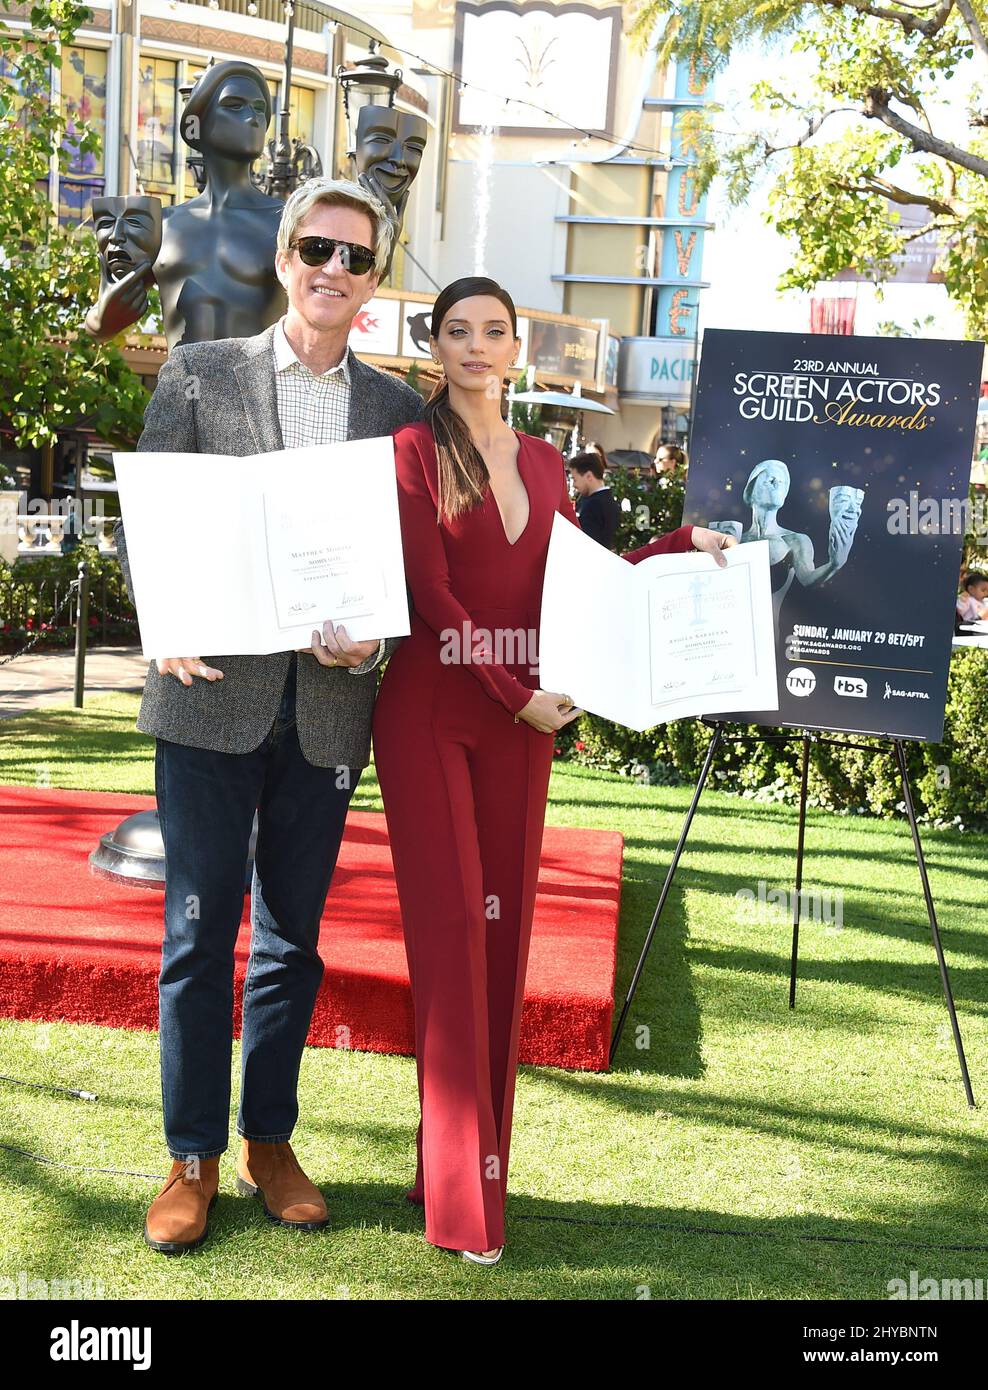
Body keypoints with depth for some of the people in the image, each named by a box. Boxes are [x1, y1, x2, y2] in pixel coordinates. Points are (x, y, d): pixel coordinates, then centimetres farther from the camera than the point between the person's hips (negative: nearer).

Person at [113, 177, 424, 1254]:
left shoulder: (396, 407, 10)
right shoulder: (199, 374, 6)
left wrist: (372, 638, -10)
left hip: (327, 707, 2)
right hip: (213, 692, -2)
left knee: (294, 934, 11)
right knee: (199, 931, 4)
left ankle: (269, 1142, 26)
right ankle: (193, 1157, 18)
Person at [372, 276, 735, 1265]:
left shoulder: (544, 464, 14)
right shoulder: (415, 451, -2)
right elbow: (429, 596, -9)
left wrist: (682, 544, 11)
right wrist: (517, 697, -14)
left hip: (523, 717, 5)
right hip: (431, 711, -5)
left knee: (502, 928, 6)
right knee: (450, 929, -4)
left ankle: (475, 1158, 19)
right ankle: (459, 1194, 3)